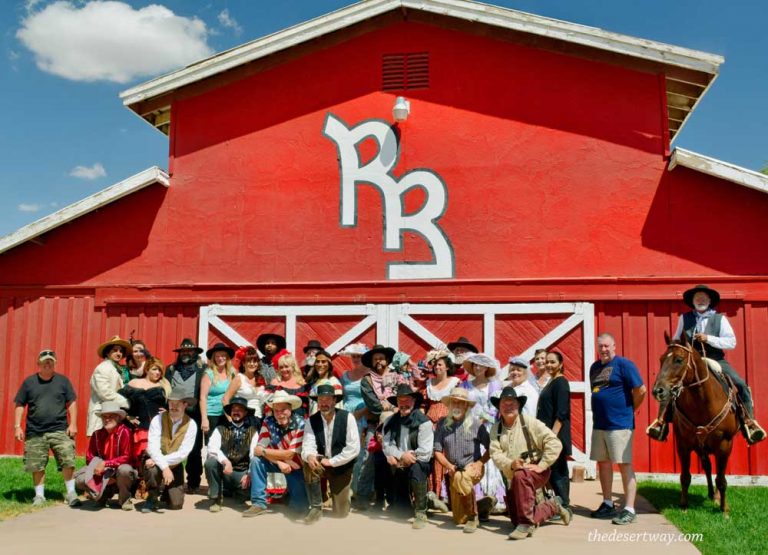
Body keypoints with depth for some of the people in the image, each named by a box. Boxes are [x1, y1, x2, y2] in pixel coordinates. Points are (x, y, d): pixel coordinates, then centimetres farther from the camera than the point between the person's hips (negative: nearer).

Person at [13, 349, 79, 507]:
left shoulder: (63, 380, 6)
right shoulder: (29, 382, 7)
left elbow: (71, 403, 6)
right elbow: (20, 405, 9)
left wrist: (73, 424, -2)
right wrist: (17, 426, 1)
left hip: (60, 430, -1)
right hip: (35, 433, 1)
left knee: (68, 461, -10)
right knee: (37, 466, 6)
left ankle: (71, 492, 1)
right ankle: (39, 495, 20)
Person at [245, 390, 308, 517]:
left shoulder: (300, 424, -25)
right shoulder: (268, 422, -15)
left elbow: (290, 455, -25)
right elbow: (257, 450, -20)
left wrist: (264, 451, -20)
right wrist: (279, 462, -31)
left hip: (296, 467, -3)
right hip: (277, 463, 3)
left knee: (299, 508, -12)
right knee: (256, 460, -24)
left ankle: (294, 492, 24)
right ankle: (259, 503, -14)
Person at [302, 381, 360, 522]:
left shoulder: (347, 417, -14)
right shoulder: (311, 421, -7)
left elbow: (354, 447, -19)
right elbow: (308, 446, -17)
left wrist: (332, 461, -22)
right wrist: (309, 456, -40)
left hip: (341, 467, -1)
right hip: (321, 464, 1)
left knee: (340, 513, 1)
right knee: (308, 463, -33)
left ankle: (343, 494, 39)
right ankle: (316, 507, -18)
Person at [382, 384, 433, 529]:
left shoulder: (423, 422, -12)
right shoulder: (390, 422, 4)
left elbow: (425, 453, -19)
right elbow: (387, 446, -5)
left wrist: (397, 458, -13)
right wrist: (402, 456, -24)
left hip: (420, 464, -5)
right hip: (400, 468, 5)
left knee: (416, 468, -38)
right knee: (401, 508, 1)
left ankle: (421, 513, -24)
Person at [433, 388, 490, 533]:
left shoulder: (475, 424, -6)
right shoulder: (442, 424, 0)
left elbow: (490, 448, -2)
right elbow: (437, 451, 0)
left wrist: (480, 463, -16)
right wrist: (448, 465, -17)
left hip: (473, 468, -4)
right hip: (454, 471, 4)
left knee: (461, 478, -39)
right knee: (459, 519, 2)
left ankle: (473, 517, -17)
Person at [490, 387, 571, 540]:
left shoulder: (529, 423, -10)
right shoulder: (495, 430, 2)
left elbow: (555, 443, -16)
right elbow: (495, 454, -10)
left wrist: (541, 465, -21)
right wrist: (511, 464, -30)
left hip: (536, 472, -6)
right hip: (513, 479, 6)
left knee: (520, 476, -39)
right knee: (516, 521, 7)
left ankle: (527, 524, -27)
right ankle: (553, 506, 31)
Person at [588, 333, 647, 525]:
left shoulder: (624, 364, -9)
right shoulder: (594, 367, 14)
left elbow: (640, 390, -11)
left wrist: (629, 410, 0)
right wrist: (602, 409, 14)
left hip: (620, 424, -8)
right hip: (599, 424, 8)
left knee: (624, 464, -3)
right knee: (603, 463, 13)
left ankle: (629, 510, 2)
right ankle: (607, 504, 25)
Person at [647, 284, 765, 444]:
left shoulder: (720, 319, 4)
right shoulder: (684, 318, 8)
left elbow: (732, 342, -4)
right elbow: (676, 340, 17)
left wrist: (709, 339, -16)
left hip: (716, 360, 0)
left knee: (741, 385, -18)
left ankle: (748, 422, -3)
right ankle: (663, 420, -7)